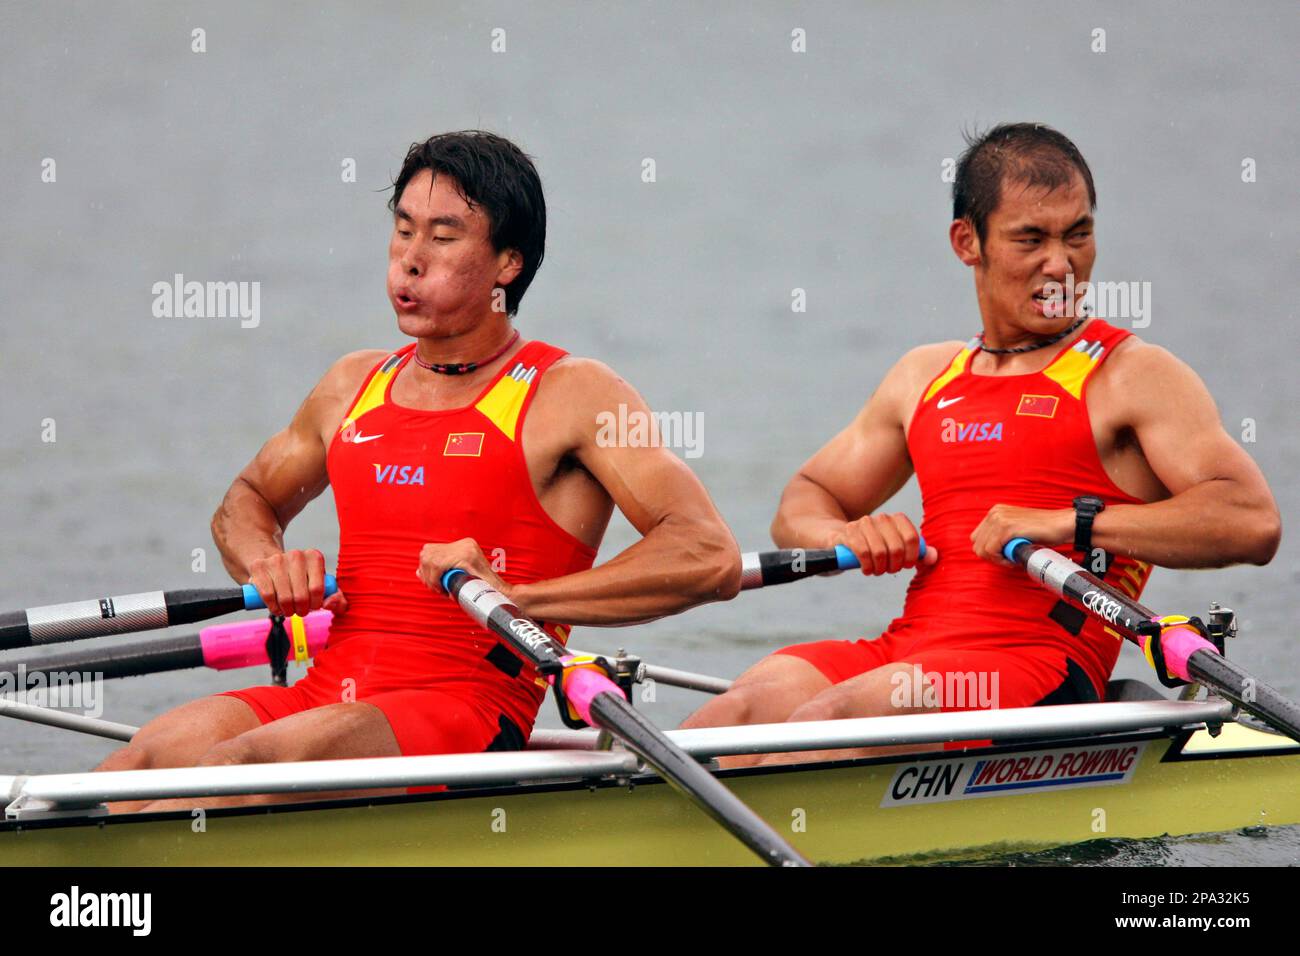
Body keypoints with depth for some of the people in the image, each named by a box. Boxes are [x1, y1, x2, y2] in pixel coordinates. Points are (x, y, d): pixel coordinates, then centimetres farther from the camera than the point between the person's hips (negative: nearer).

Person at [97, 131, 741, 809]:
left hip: (468, 716, -5)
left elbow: (710, 558, -10)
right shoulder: (354, 385, 20)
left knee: (246, 764, -34)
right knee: (150, 755, -26)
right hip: (323, 696, 6)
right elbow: (247, 499, 37)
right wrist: (268, 565, 11)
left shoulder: (570, 394, 1)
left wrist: (516, 597, -19)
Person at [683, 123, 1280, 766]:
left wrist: (1071, 523, -18)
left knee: (829, 721, -32)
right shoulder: (925, 377, 22)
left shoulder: (1132, 375, 3)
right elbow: (802, 502, 29)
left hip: (1044, 671, -6)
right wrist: (841, 535, 4)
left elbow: (1254, 522, -11)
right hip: (905, 649, 6)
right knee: (743, 709, -24)